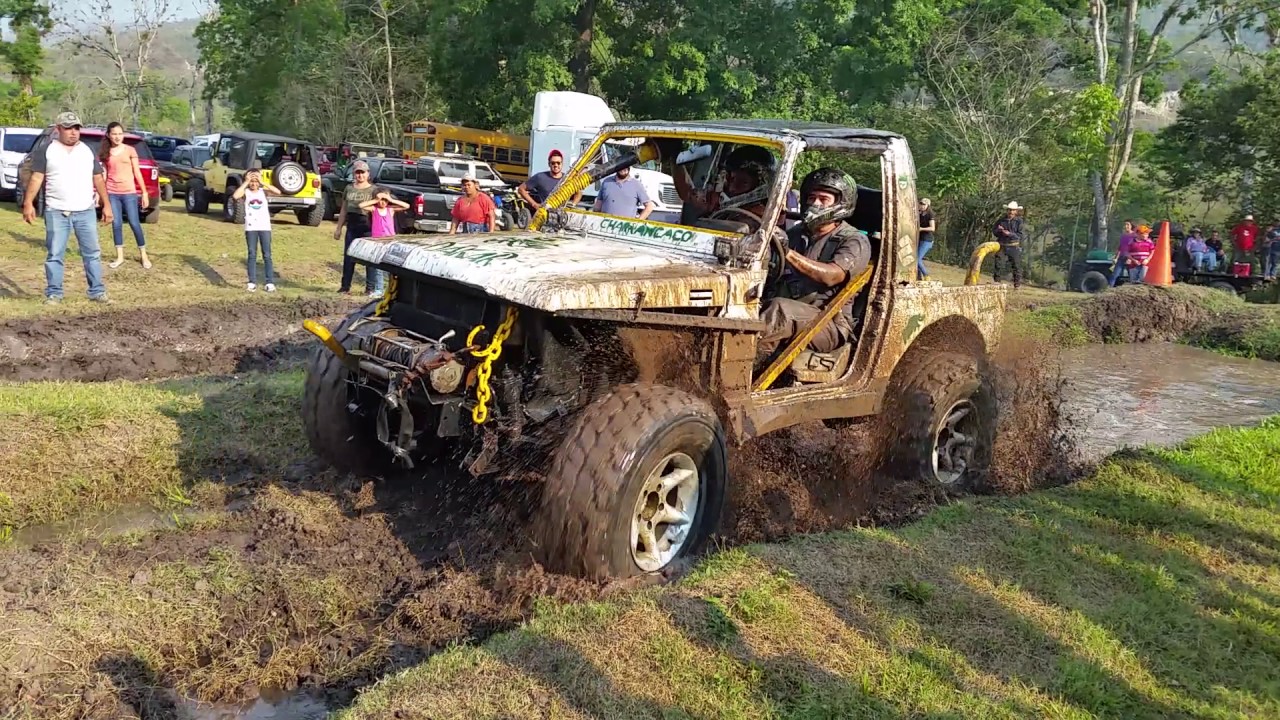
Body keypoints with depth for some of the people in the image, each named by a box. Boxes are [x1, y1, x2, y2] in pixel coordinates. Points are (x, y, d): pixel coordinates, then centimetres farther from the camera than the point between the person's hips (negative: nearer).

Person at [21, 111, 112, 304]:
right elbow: (36, 178, -2)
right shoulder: (47, 151, 2)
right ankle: (53, 293, 8)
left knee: (92, 253, 4)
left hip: (85, 211, 2)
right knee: (54, 255, 2)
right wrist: (28, 203, -10)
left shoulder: (88, 152, 11)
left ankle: (97, 291, 10)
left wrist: (106, 205, 6)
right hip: (56, 212, -2)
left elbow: (98, 179, 11)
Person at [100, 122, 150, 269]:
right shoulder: (105, 153, 6)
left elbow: (137, 172, 1)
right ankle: (120, 257, 12)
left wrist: (144, 192, -2)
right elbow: (103, 174, 8)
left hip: (129, 192, -2)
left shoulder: (130, 150, 0)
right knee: (116, 224, 4)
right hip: (111, 193, 2)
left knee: (134, 224, -1)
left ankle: (144, 256, 8)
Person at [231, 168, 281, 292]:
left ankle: (270, 282, 1)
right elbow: (235, 196, -20)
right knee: (252, 255, 3)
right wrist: (245, 183, -14)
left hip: (265, 227, 0)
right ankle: (252, 282, 7)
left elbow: (278, 192, -13)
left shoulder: (263, 191, 4)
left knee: (267, 255, 1)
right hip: (251, 227, 0)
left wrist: (262, 183, -14)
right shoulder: (246, 192, 1)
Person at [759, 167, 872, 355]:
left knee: (780, 308, -36)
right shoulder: (796, 234, 24)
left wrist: (789, 254, -25)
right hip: (788, 317, 5)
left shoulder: (855, 241, 4)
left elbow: (831, 275, -16)